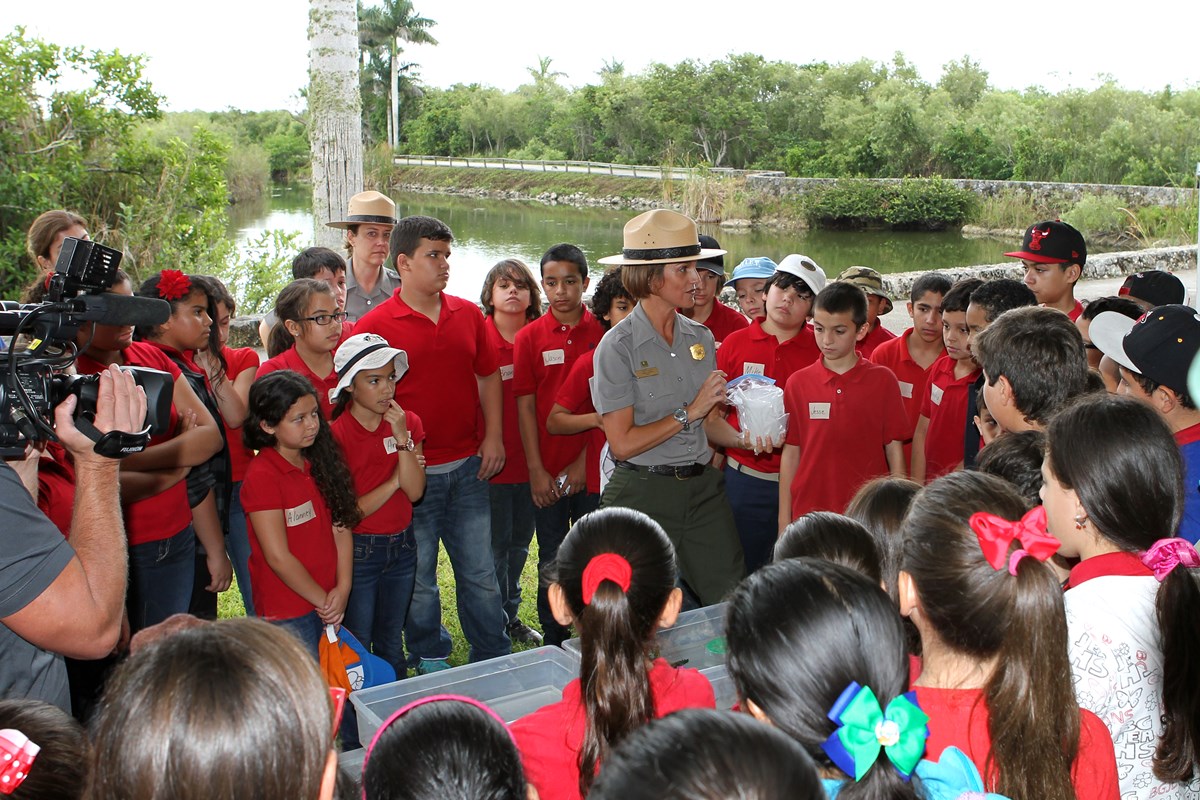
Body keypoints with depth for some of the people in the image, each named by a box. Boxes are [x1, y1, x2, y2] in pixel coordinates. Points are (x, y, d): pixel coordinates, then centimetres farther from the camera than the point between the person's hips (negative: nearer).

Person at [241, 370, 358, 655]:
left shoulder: (320, 462, 6)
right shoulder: (262, 476, -17)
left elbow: (341, 528, 3)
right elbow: (278, 557, -17)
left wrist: (342, 589, -8)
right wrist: (323, 600, -9)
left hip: (329, 603, 7)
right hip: (287, 612, -6)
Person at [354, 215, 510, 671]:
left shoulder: (468, 315, 6)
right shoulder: (374, 326, -8)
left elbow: (489, 376, 14)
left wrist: (493, 436, 4)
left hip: (468, 466, 4)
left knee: (480, 572, 12)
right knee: (417, 577, 9)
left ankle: (494, 662, 24)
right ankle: (430, 663, 25)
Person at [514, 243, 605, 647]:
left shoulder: (603, 333, 0)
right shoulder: (530, 337, 1)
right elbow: (525, 406, 0)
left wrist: (585, 462, -7)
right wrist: (536, 470, -5)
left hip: (594, 469, 0)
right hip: (548, 473, 0)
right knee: (553, 563, 9)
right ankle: (554, 644, 21)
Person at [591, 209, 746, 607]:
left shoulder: (700, 338, 7)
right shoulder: (618, 347, -11)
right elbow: (622, 443, -15)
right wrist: (688, 412, -14)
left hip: (703, 488, 5)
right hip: (644, 493, -5)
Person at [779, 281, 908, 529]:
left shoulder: (883, 380, 0)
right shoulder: (798, 383, 3)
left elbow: (894, 450, 2)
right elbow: (790, 453, 6)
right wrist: (784, 520, 4)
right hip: (809, 512, 1)